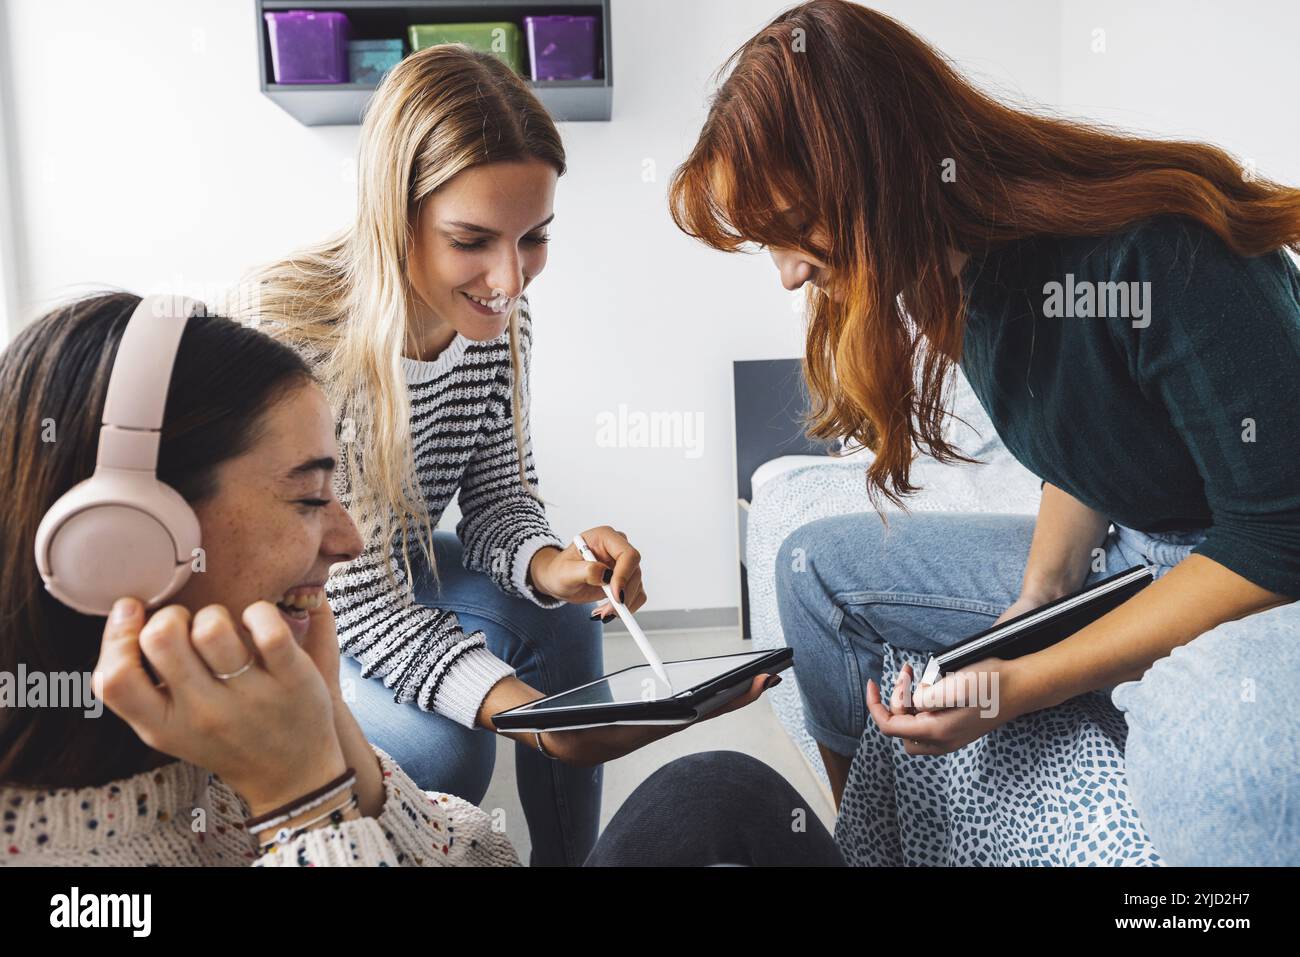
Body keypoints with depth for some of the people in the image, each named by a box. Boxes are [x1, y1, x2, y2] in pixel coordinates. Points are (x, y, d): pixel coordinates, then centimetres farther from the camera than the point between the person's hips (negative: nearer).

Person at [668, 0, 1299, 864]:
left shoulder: (1166, 256, -28)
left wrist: (1026, 683, -25)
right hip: (1123, 550, 8)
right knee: (818, 563, 6)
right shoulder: (955, 267, -4)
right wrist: (1039, 594, -8)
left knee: (1209, 730, -44)